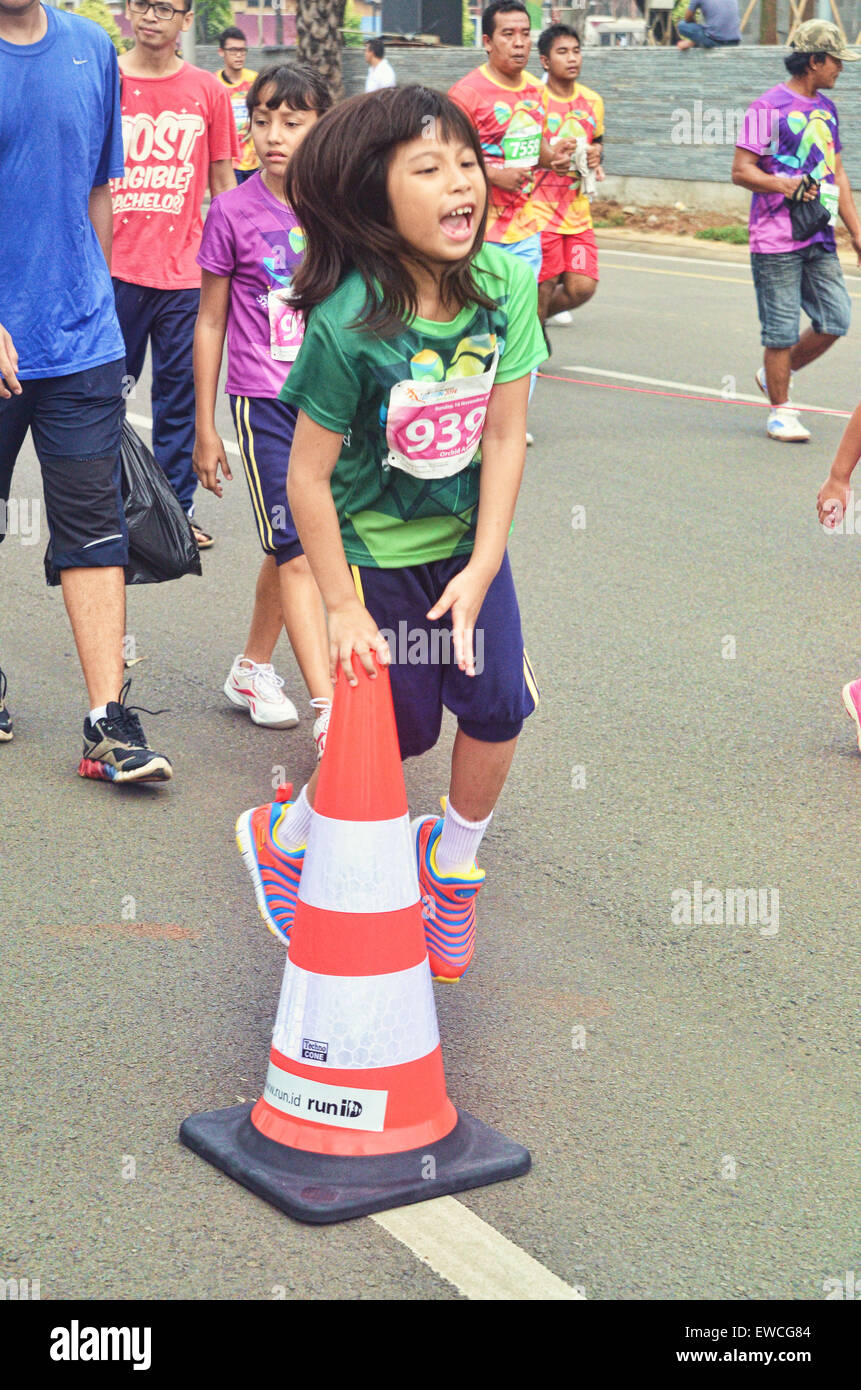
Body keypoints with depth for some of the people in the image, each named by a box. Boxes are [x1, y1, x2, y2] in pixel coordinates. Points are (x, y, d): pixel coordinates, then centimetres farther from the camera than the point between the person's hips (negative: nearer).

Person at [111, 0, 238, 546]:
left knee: (180, 388, 5)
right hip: (115, 268, -1)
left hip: (184, 269, 1)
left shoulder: (207, 91, 5)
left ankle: (177, 507, 15)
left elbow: (223, 182, 11)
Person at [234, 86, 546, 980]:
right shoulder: (348, 325, -28)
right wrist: (342, 606, -15)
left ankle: (451, 862, 32)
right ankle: (283, 837, 34)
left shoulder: (503, 285, -14)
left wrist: (481, 570, -11)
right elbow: (307, 477, -21)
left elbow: (505, 436, -9)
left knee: (497, 707, 4)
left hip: (468, 539, 4)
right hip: (377, 553, -4)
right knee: (397, 730, 5)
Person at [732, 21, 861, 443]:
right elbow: (741, 171, -10)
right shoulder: (768, 107, -8)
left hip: (820, 239, 7)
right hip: (776, 241, -7)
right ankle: (780, 411, 10)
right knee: (782, 330, -3)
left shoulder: (826, 108, 16)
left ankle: (775, 375, 24)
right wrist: (786, 186, -24)